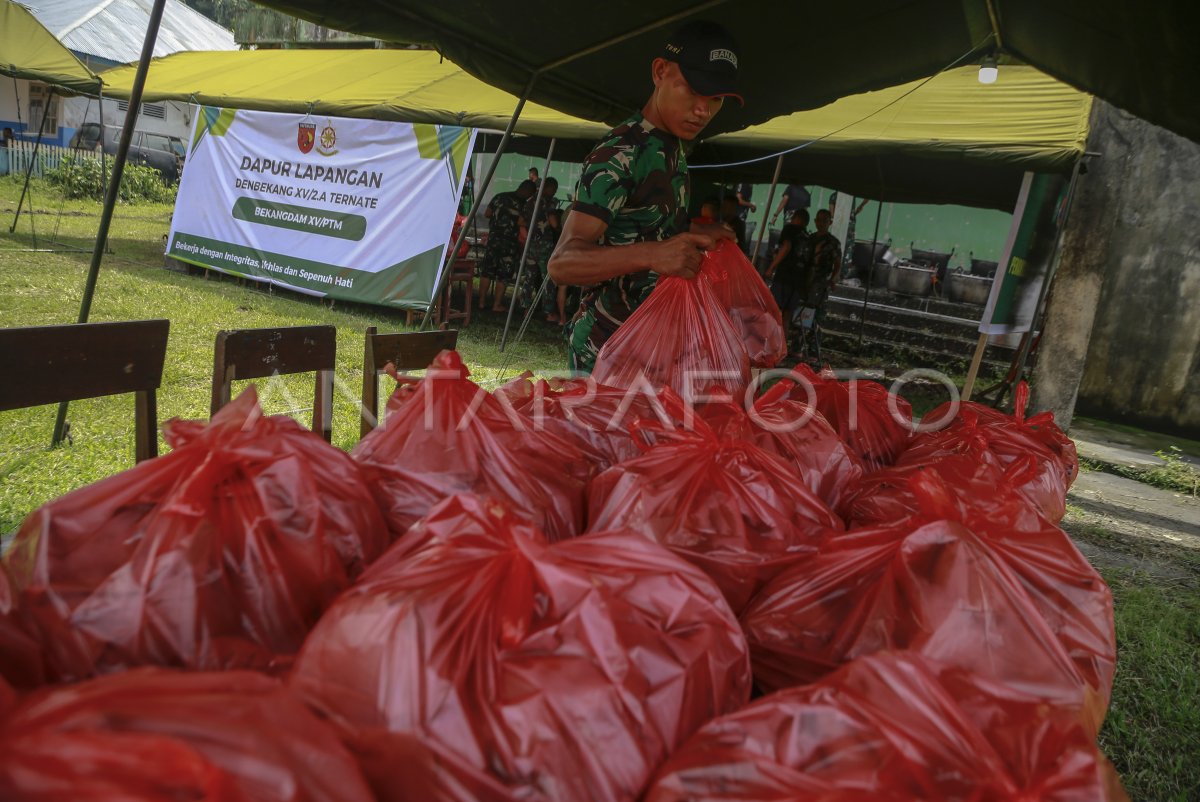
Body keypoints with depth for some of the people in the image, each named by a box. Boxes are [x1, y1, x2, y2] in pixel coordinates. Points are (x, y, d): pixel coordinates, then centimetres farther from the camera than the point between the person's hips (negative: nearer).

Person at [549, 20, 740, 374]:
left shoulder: (674, 149, 9)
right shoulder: (619, 154, -18)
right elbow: (563, 262, -27)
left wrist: (693, 233, 6)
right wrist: (651, 254, -42)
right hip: (605, 348, -9)